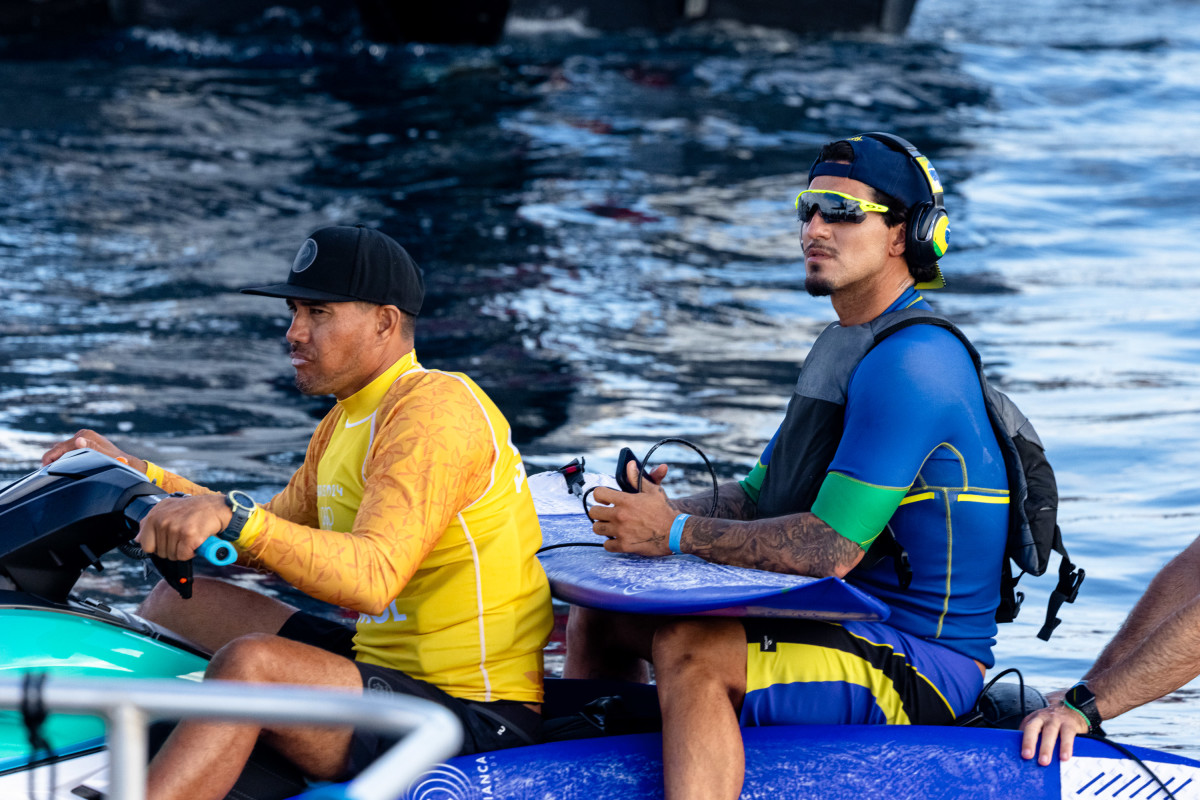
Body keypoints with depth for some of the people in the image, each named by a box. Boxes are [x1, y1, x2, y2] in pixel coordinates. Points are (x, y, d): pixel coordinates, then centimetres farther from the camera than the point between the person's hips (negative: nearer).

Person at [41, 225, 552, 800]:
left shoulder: (437, 408, -17)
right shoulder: (347, 421, 16)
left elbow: (373, 576, -30)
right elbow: (277, 534, 25)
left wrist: (231, 515, -41)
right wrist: (135, 473, 17)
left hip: (477, 715, -11)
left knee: (251, 665, -33)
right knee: (178, 602, 15)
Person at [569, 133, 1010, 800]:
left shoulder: (912, 362, -20)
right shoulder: (843, 346, 16)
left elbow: (831, 548, -25)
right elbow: (760, 496, 18)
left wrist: (678, 535, -18)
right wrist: (667, 508, -3)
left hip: (920, 668, -10)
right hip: (844, 624, 10)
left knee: (689, 650, -31)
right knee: (603, 612, 12)